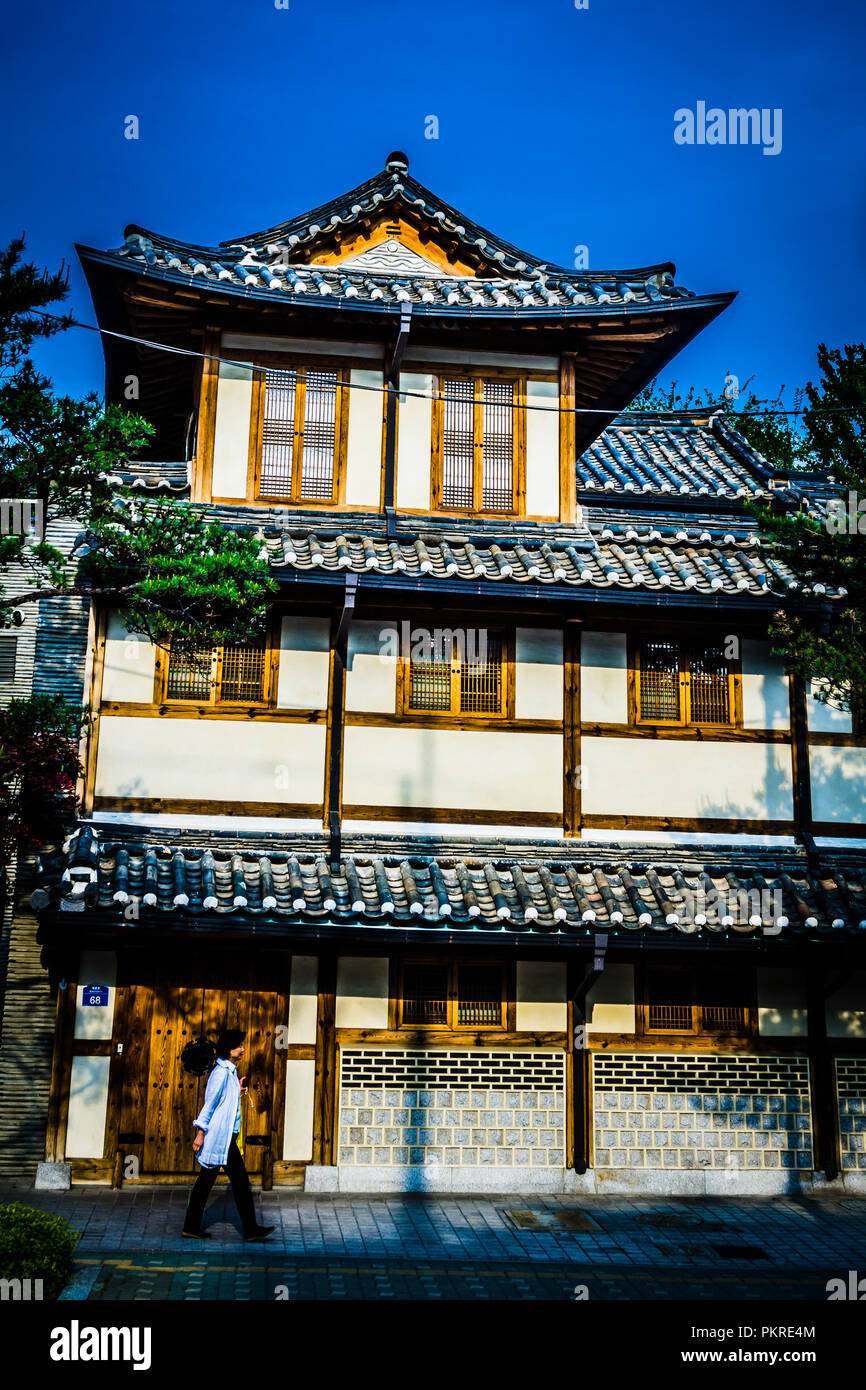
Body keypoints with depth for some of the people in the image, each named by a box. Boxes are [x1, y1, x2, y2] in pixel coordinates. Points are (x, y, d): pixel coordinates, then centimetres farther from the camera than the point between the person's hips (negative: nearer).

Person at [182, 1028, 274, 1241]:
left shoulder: (229, 1071, 14)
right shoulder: (222, 1072, -15)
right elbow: (210, 1103, -17)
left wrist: (238, 1091, 7)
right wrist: (200, 1133, -17)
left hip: (224, 1136, 10)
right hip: (221, 1137, -10)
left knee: (206, 1180, 12)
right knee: (239, 1180, -6)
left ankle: (191, 1227, 17)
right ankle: (251, 1229, -2)